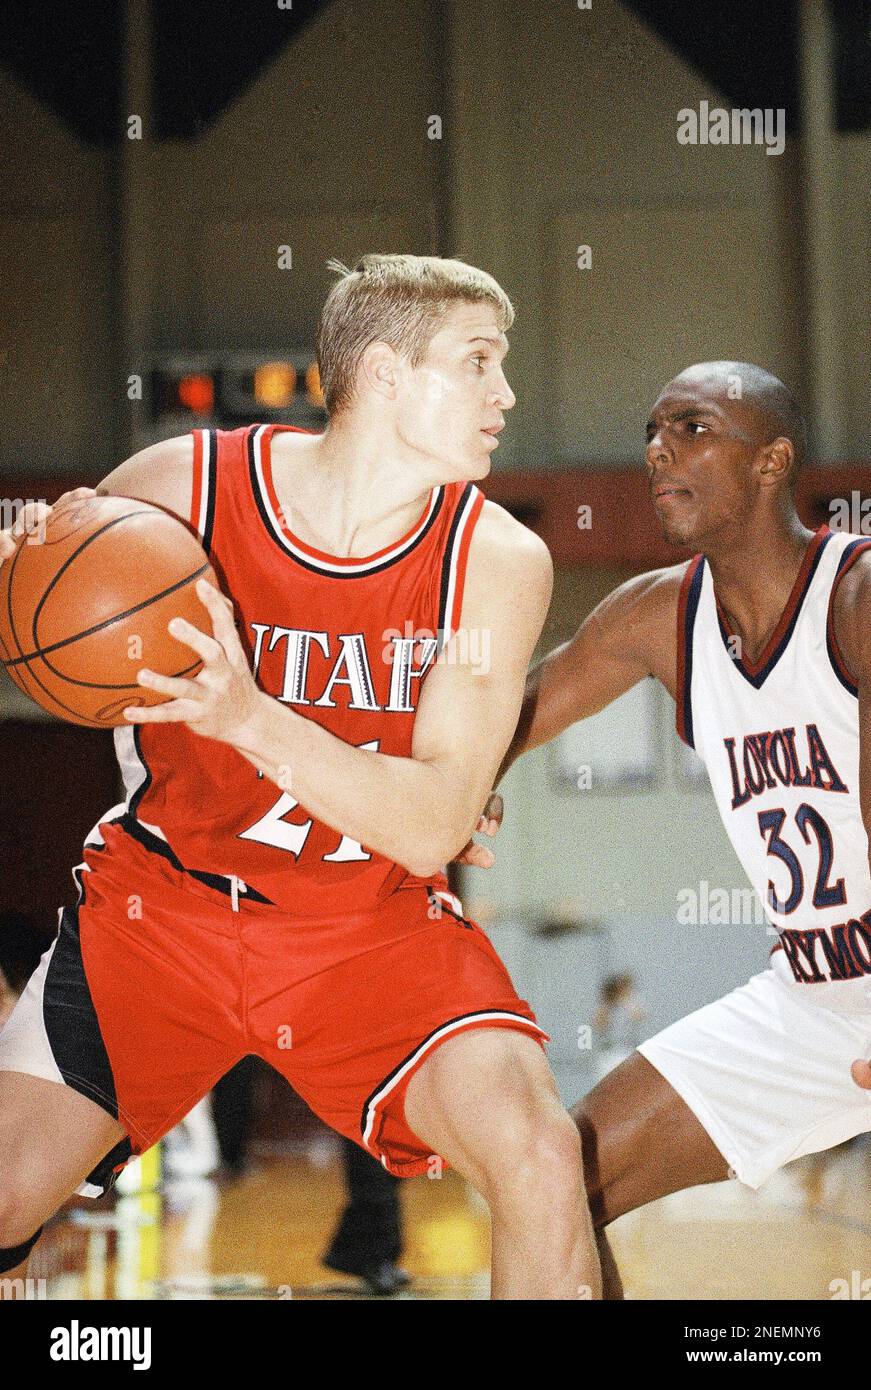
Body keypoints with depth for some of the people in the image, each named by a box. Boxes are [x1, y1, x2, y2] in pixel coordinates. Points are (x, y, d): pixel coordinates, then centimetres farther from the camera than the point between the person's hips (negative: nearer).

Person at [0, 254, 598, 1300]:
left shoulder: (498, 562, -13)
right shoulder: (175, 487, -14)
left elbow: (433, 829, -19)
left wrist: (251, 718, -35)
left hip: (375, 927, 0)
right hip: (159, 902, 0)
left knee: (539, 1160, -22)